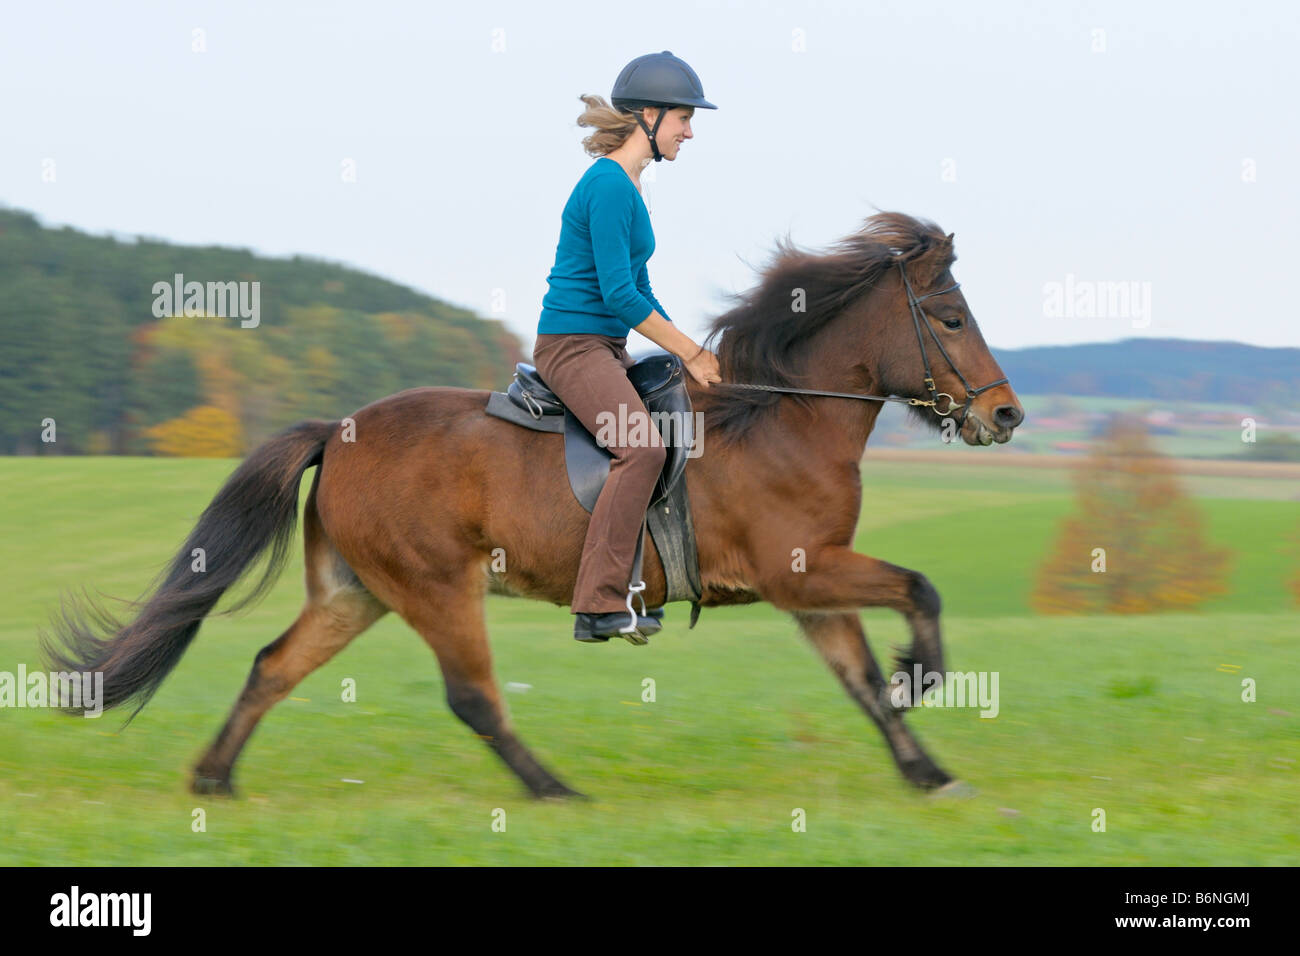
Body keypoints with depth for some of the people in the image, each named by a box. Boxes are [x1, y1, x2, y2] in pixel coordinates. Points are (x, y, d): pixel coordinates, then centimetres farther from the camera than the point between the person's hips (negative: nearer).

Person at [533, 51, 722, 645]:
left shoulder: (629, 184, 15)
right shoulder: (609, 184, -16)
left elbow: (639, 293, 22)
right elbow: (619, 294, -20)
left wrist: (687, 351, 14)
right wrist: (692, 354, -13)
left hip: (608, 349, 11)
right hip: (572, 344, -11)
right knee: (642, 447, -27)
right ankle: (599, 607, -27)